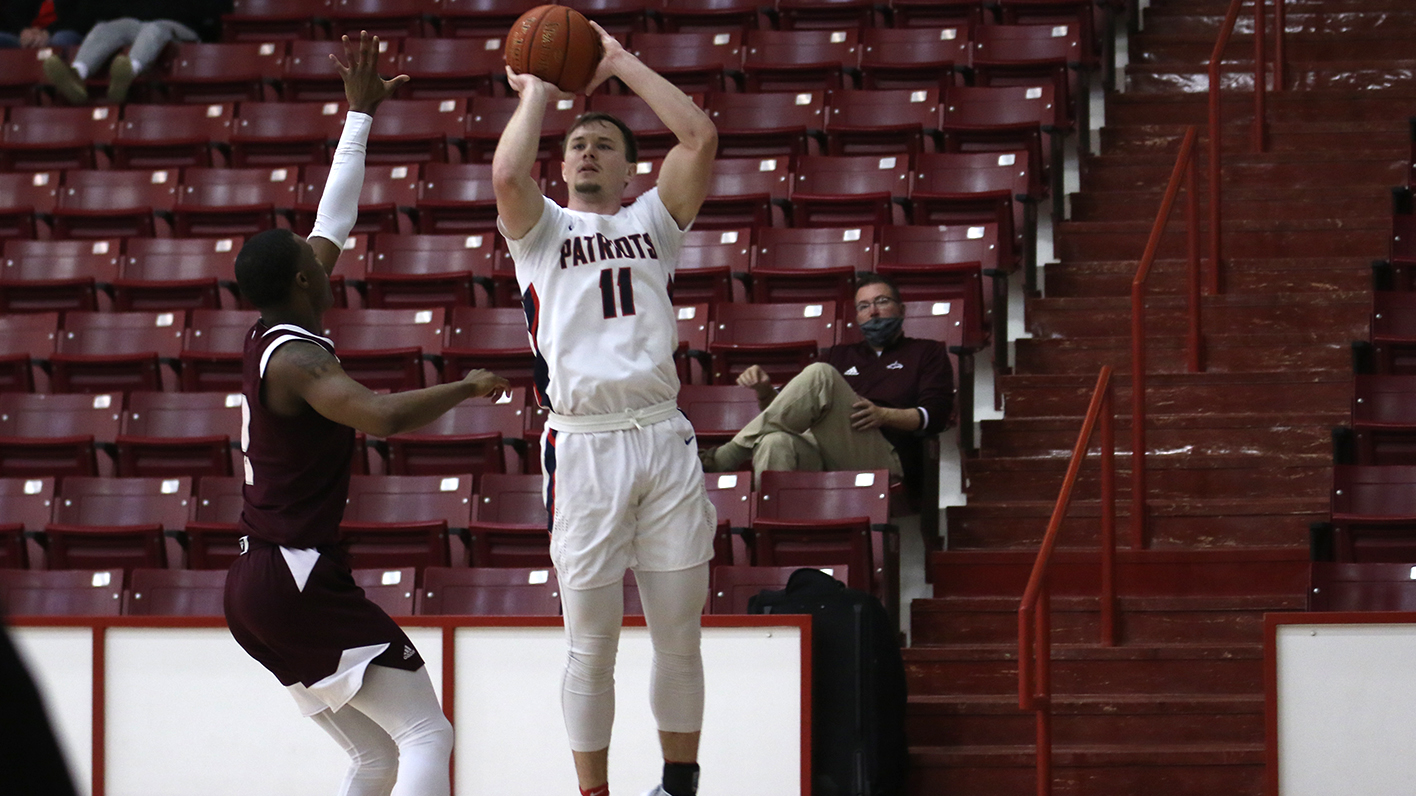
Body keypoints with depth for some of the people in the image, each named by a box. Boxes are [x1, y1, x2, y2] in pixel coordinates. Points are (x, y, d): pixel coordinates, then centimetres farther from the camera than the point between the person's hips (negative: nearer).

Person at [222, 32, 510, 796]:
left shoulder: (271, 334, 13)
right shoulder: (296, 359, -14)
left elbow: (333, 225, 24)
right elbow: (384, 416, -32)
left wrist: (362, 113, 31)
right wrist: (468, 386, -14)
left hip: (257, 587, 10)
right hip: (298, 581, -10)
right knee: (426, 735, -11)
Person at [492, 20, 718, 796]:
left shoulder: (652, 221, 17)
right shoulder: (541, 230, 12)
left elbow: (701, 136, 3)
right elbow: (507, 173, -11)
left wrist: (621, 64, 8)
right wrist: (536, 94, 4)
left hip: (663, 437, 2)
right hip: (583, 446, -2)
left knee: (678, 635, 6)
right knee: (592, 644, 1)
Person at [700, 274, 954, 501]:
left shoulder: (926, 352, 24)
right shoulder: (841, 355, 36)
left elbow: (936, 415, 7)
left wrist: (884, 415, -11)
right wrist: (765, 394, 7)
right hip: (820, 456, 4)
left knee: (819, 375, -27)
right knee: (775, 442, -36)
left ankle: (726, 457, -25)